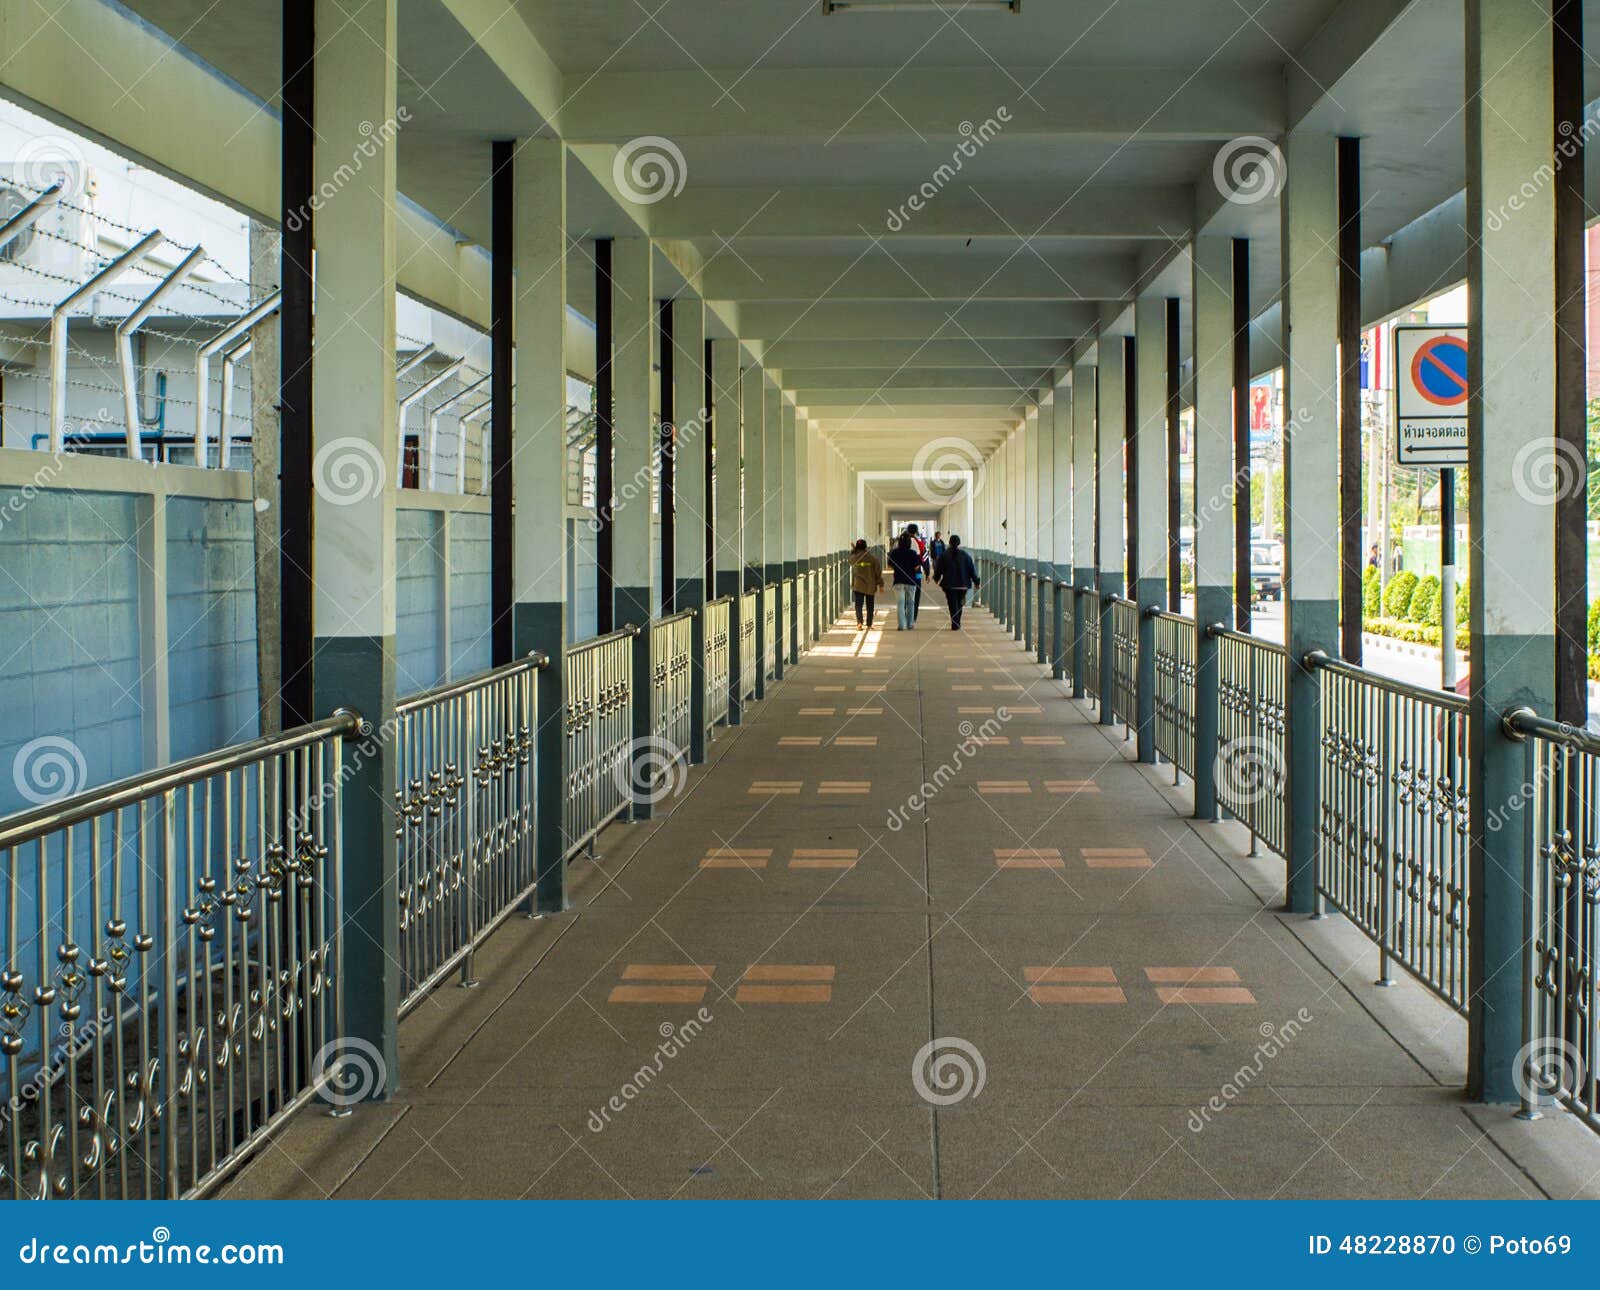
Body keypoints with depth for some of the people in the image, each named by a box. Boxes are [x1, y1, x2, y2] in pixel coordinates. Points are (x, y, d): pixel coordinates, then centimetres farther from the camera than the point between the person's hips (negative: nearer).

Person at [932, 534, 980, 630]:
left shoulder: (944, 555, -3)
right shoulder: (965, 555, 2)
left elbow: (938, 569, 5)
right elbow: (972, 569, 4)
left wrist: (936, 578, 24)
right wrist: (976, 581, 11)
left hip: (949, 585, -2)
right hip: (963, 585, 2)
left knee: (953, 604, -1)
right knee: (959, 604, 16)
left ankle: (955, 625, -9)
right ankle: (957, 624, 22)